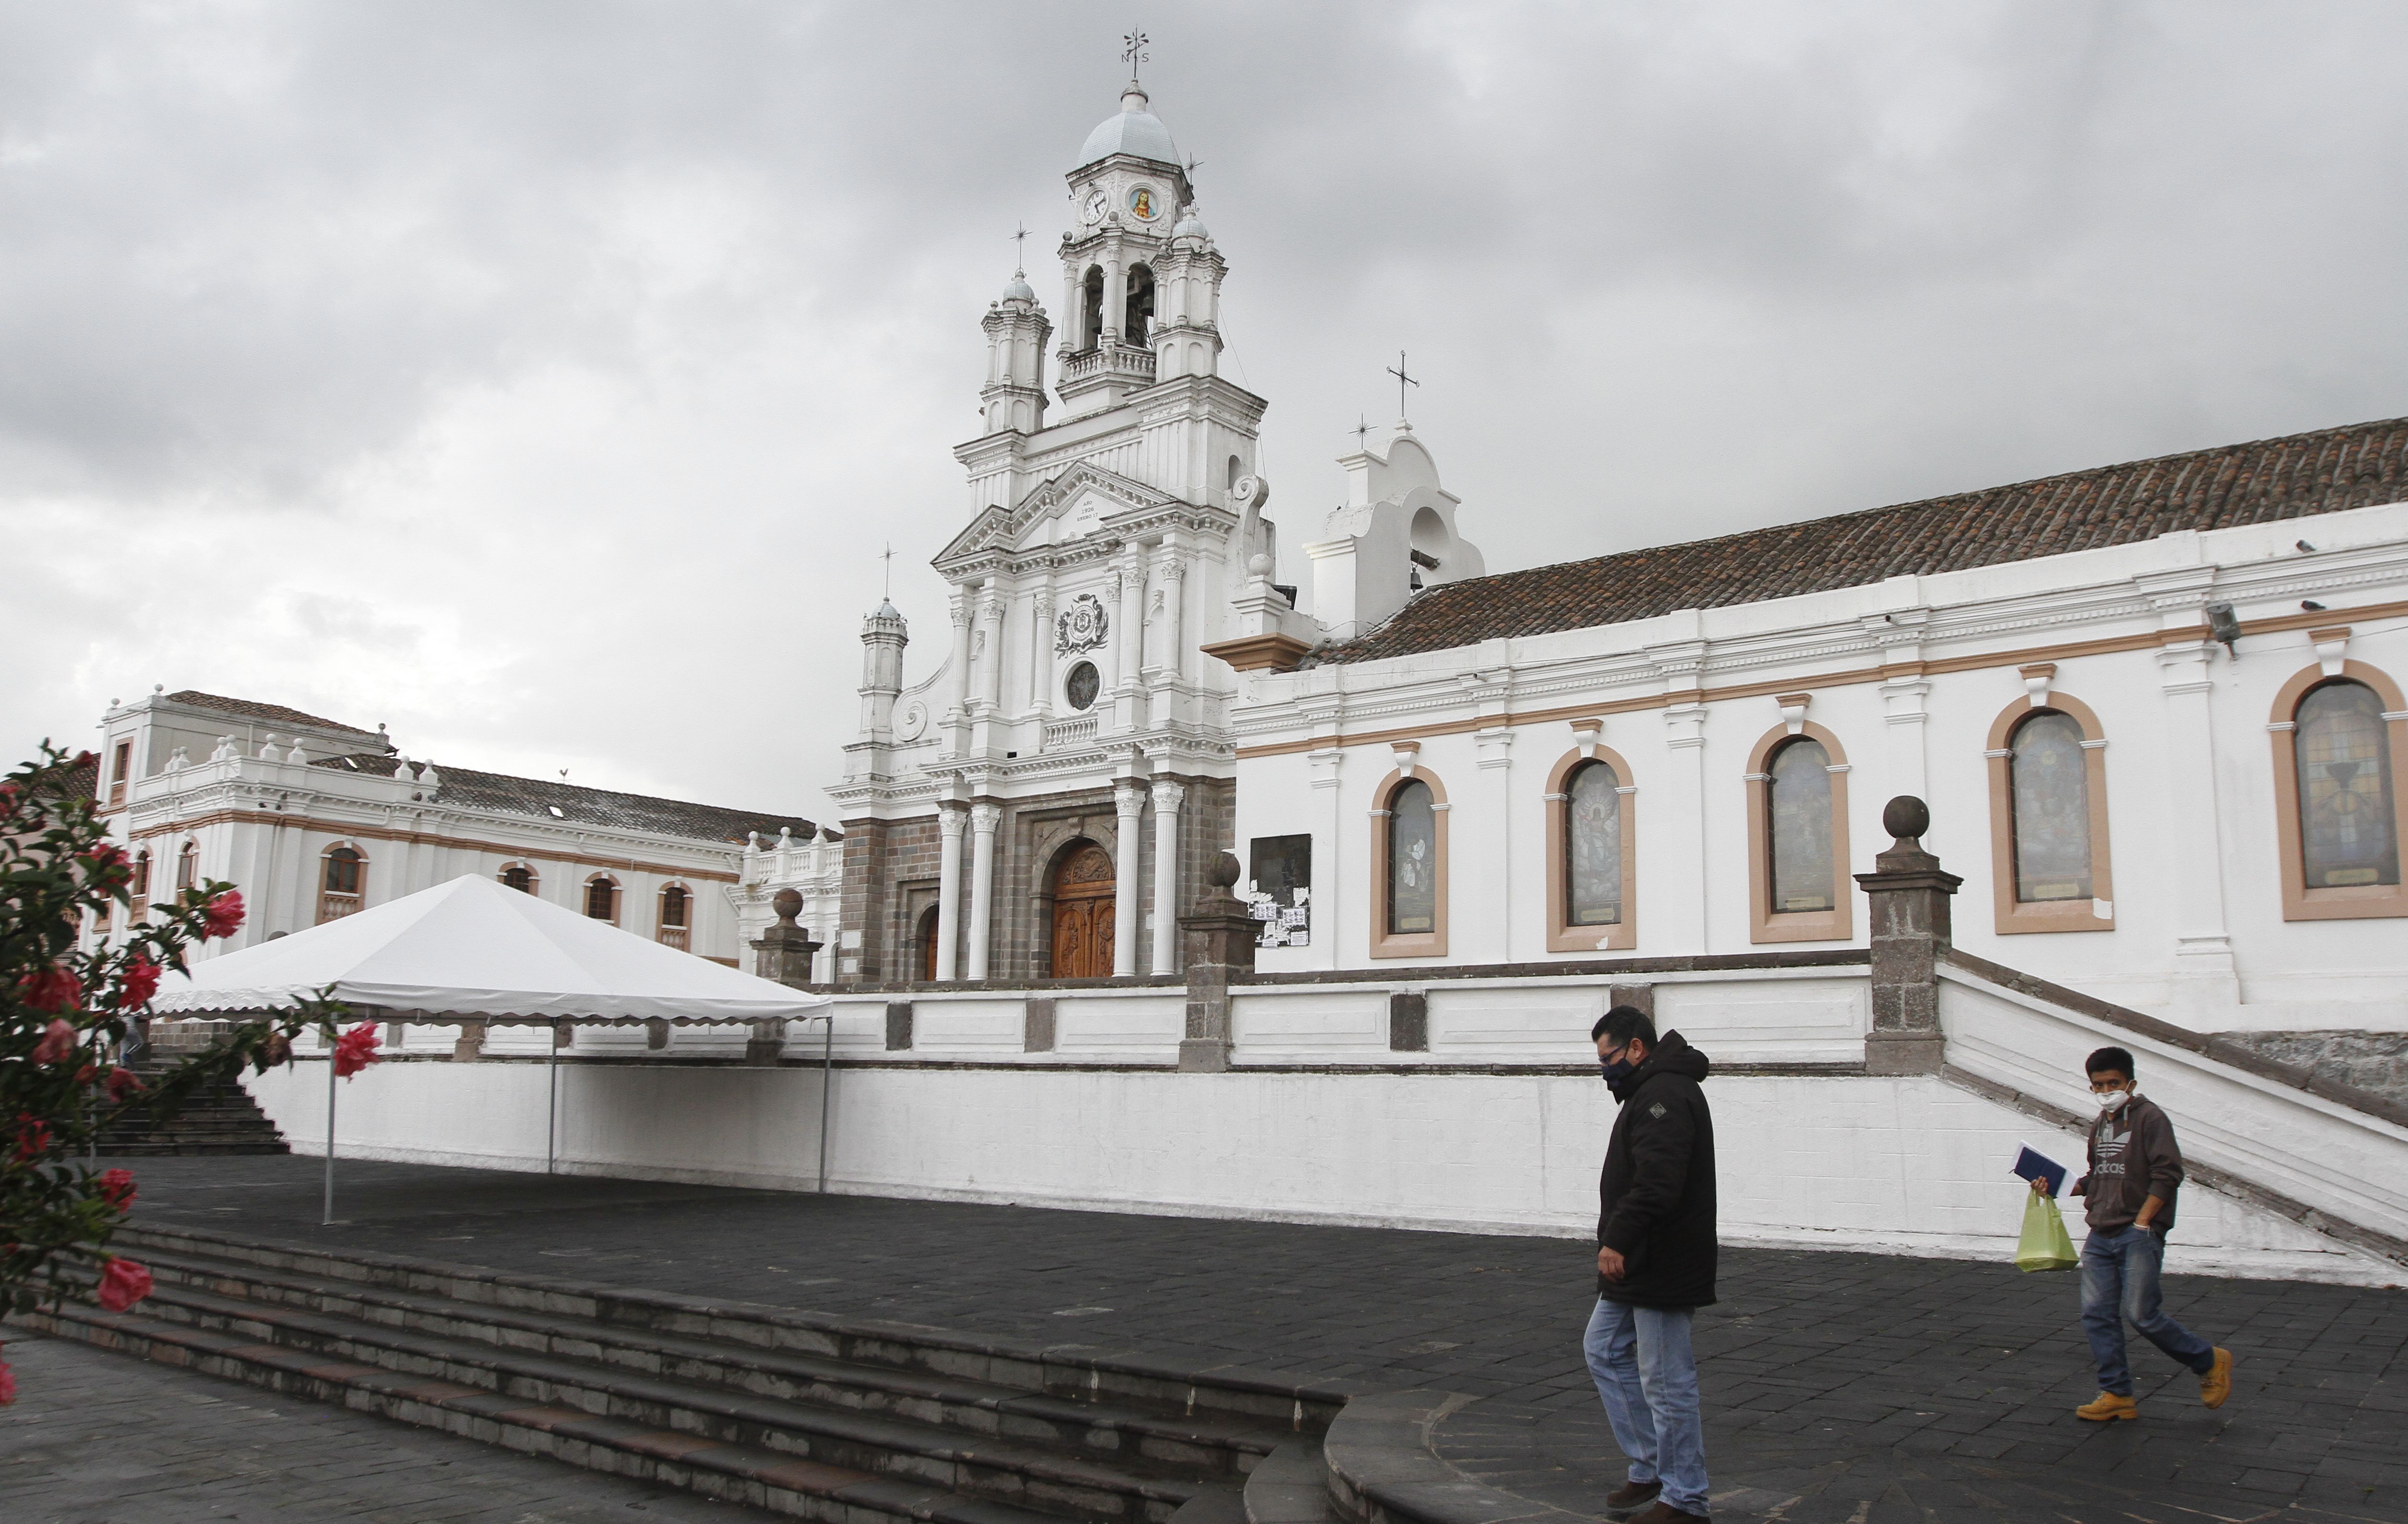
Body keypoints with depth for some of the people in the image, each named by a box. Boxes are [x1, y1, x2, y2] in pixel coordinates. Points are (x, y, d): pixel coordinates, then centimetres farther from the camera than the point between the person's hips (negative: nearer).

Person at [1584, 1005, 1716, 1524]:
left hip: (1662, 1267, -12)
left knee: (1666, 1380, -3)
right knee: (1605, 1350, 18)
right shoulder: (1650, 1092, 16)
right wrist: (1619, 1244, 18)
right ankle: (1651, 1468, 25)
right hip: (1639, 1266, 12)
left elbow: (1657, 1183, -30)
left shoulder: (1664, 1096, -19)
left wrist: (1618, 1239, -29)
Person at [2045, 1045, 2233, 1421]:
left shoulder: (2150, 1118, -6)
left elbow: (2167, 1174, -13)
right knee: (2097, 1314, 2)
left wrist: (2142, 1223, -16)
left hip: (2138, 1236, -7)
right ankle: (2117, 1395, 10)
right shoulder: (2099, 1125, 17)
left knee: (2141, 1314, -8)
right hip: (2100, 1237, 7)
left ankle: (2211, 1361, 15)